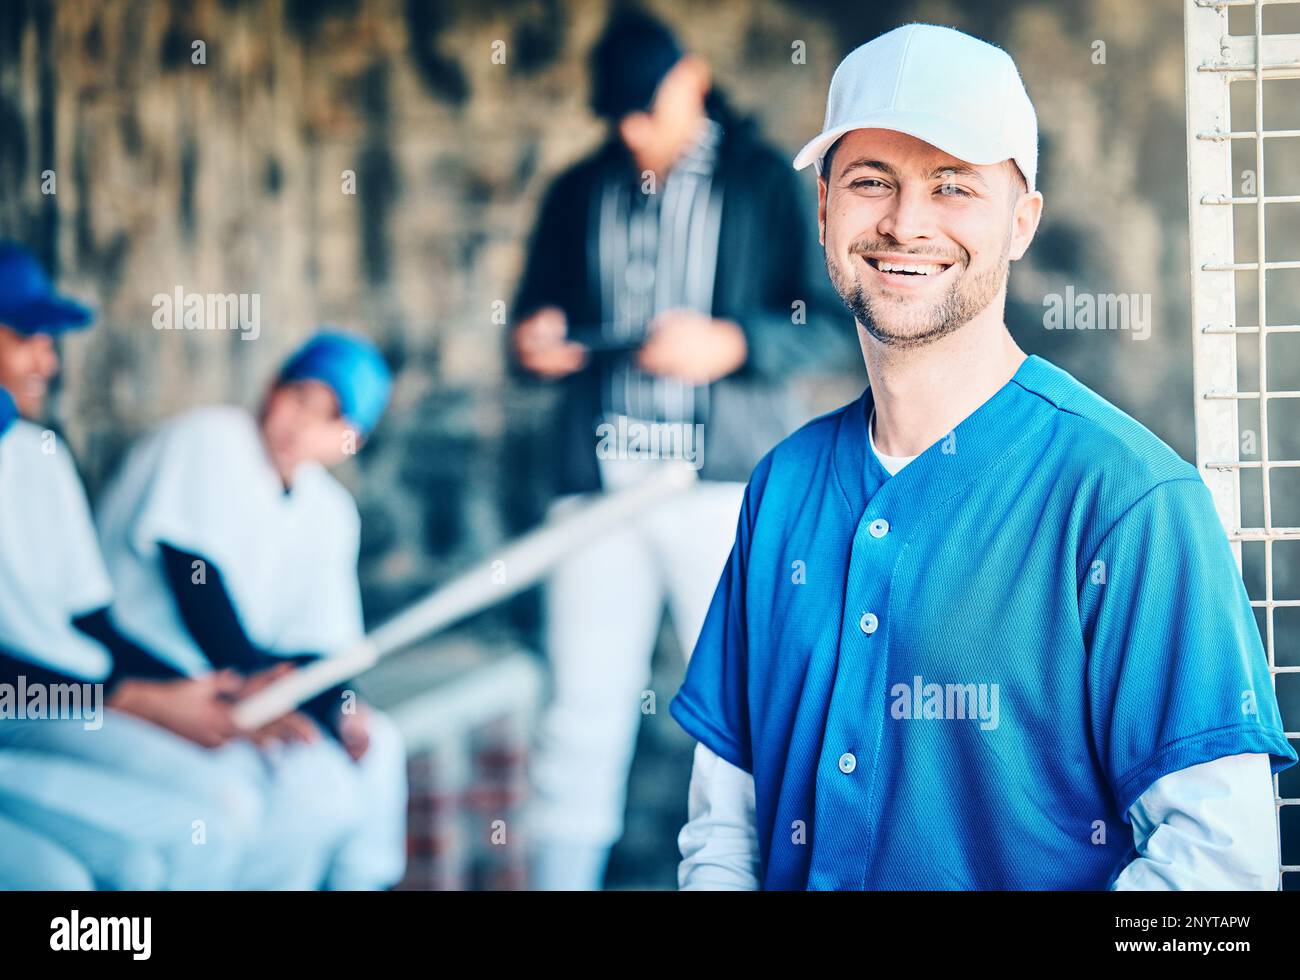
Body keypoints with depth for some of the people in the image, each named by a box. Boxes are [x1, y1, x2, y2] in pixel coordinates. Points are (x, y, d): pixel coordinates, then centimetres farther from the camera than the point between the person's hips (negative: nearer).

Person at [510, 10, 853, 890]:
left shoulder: (762, 181, 5)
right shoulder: (579, 195, 15)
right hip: (600, 479, 3)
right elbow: (537, 318, 19)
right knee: (584, 702, 0)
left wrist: (731, 344, -17)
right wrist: (535, 346, -5)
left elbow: (823, 323, 0)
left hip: (729, 481, -2)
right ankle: (561, 874, 6)